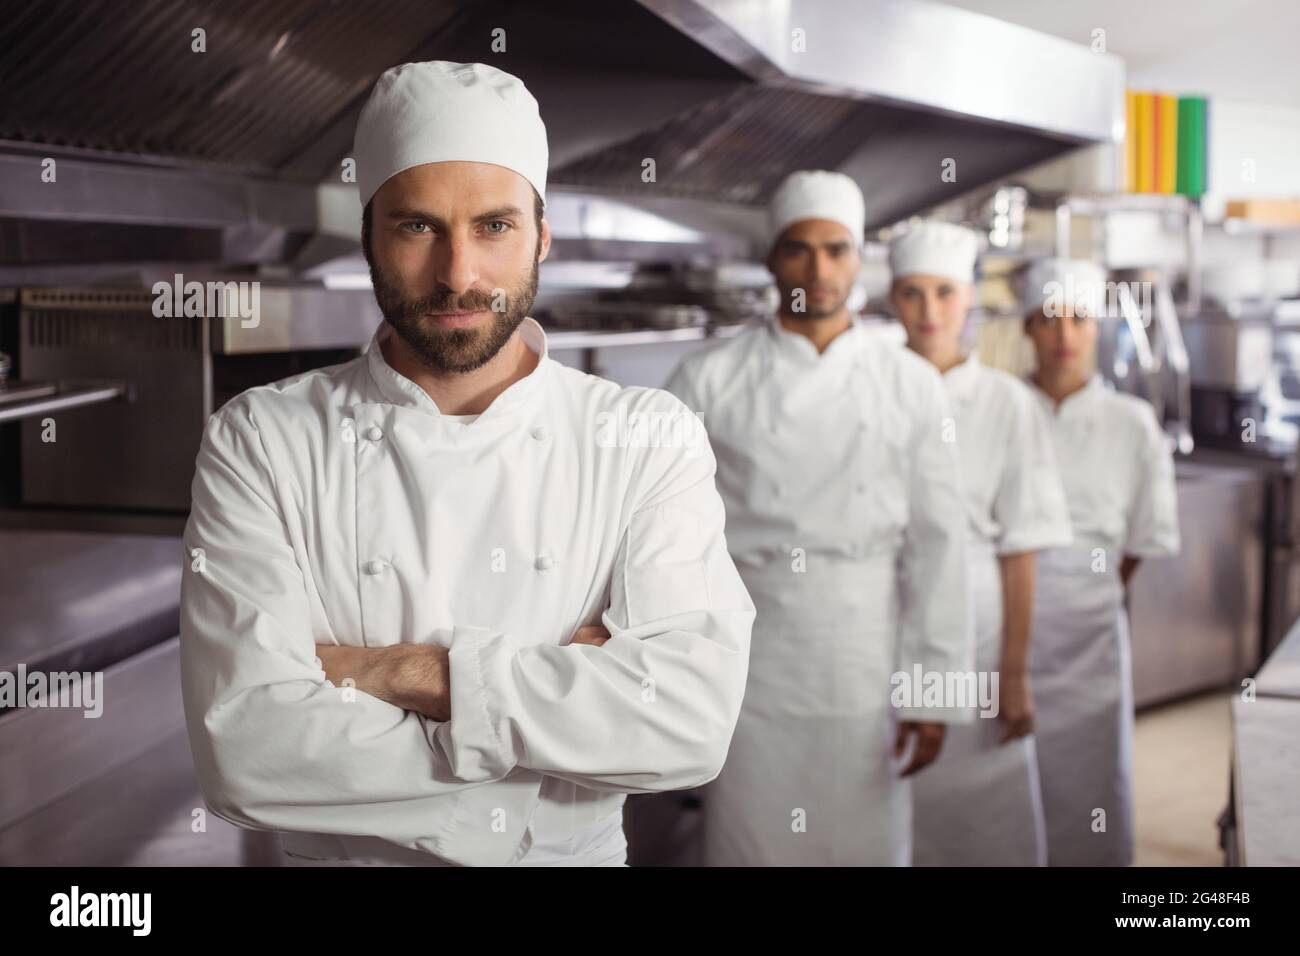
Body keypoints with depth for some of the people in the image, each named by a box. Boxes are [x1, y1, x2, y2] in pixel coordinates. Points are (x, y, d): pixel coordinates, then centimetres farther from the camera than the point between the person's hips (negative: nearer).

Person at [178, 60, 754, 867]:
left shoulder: (649, 438, -2)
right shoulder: (258, 444, -4)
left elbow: (695, 718, -14)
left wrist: (408, 672, -16)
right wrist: (559, 708, -13)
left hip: (581, 853, 1)